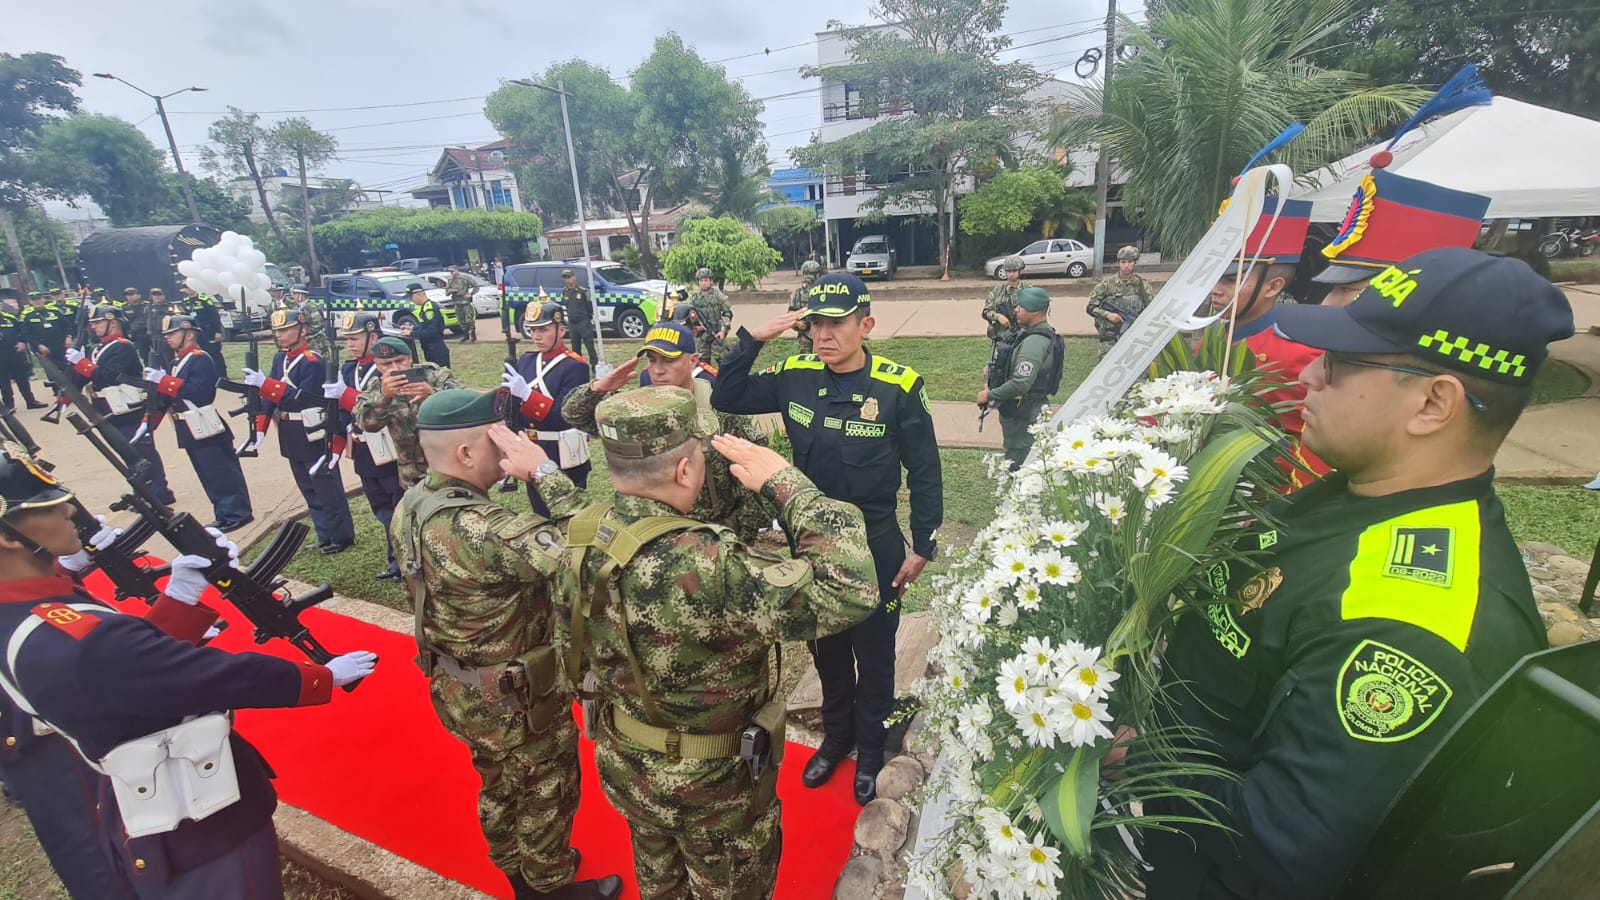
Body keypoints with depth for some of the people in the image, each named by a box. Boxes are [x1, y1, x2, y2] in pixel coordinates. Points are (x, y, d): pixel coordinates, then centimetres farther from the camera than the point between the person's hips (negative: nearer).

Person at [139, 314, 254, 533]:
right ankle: (225, 515, 17)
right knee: (209, 476, 12)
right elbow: (163, 396, 15)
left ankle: (238, 514, 1)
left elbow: (199, 392, -24)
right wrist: (148, 423, 7)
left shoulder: (200, 360, -11)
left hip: (207, 430, -9)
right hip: (191, 432, 9)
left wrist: (164, 380, -22)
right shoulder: (176, 363, 16)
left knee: (222, 473, -4)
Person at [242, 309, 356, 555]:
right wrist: (259, 430, 0)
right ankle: (325, 536, 25)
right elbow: (268, 396, 6)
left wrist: (265, 383, -27)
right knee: (309, 491, 15)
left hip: (314, 436, -8)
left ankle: (342, 537, 12)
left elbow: (302, 399, -23)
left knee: (327, 490, 1)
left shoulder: (312, 362, -15)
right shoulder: (279, 358, 8)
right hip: (291, 438, 8)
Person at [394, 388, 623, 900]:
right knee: (546, 795, 19)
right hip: (516, 699, -8)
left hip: (461, 689, 9)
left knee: (501, 788, 30)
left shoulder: (411, 505, -6)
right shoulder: (474, 527, -37)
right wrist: (545, 471, -34)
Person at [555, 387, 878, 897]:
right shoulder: (703, 567, -41)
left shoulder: (581, 540, -15)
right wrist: (783, 480, -30)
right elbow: (847, 591, -40)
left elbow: (571, 650, 0)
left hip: (623, 764, 6)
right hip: (712, 782, -6)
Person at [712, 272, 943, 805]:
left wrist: (923, 547, -7)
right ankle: (836, 736, 48)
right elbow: (726, 399, 1)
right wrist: (753, 339, -11)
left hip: (874, 546, -3)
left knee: (874, 655, 17)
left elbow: (925, 474, -9)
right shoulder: (795, 377, -7)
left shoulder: (898, 387, -17)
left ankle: (870, 751, 42)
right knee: (826, 648, 22)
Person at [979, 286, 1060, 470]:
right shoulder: (1041, 333, 9)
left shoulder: (1034, 342, -25)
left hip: (1022, 414, -11)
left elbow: (1020, 384, -33)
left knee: (1017, 466, -3)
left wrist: (989, 395, -22)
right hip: (1025, 409, 11)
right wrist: (995, 369, 7)